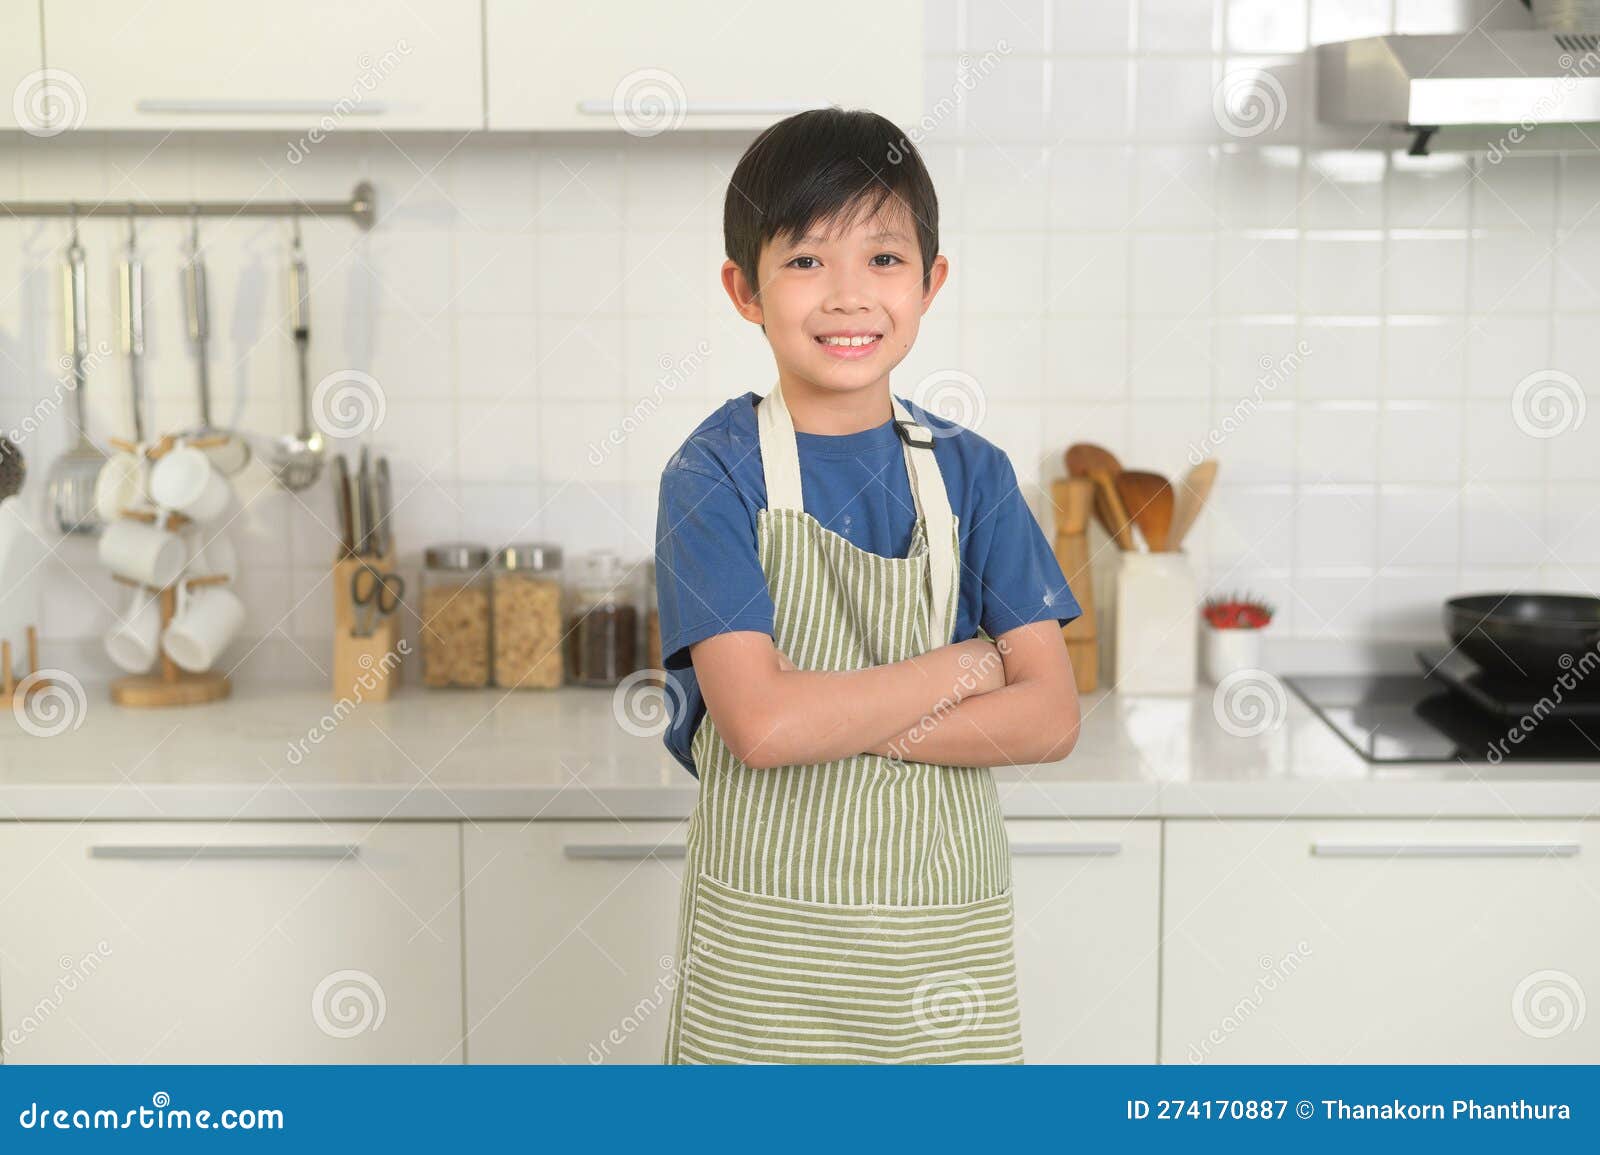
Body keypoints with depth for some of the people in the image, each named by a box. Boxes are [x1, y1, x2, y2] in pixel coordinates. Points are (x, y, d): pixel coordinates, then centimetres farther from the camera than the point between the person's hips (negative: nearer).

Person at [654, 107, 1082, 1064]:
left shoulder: (971, 473, 2)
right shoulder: (718, 472, -8)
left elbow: (1050, 717, -5)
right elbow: (761, 723, -20)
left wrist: (838, 719, -16)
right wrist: (965, 666, -11)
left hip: (943, 938, 3)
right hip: (765, 933, -2)